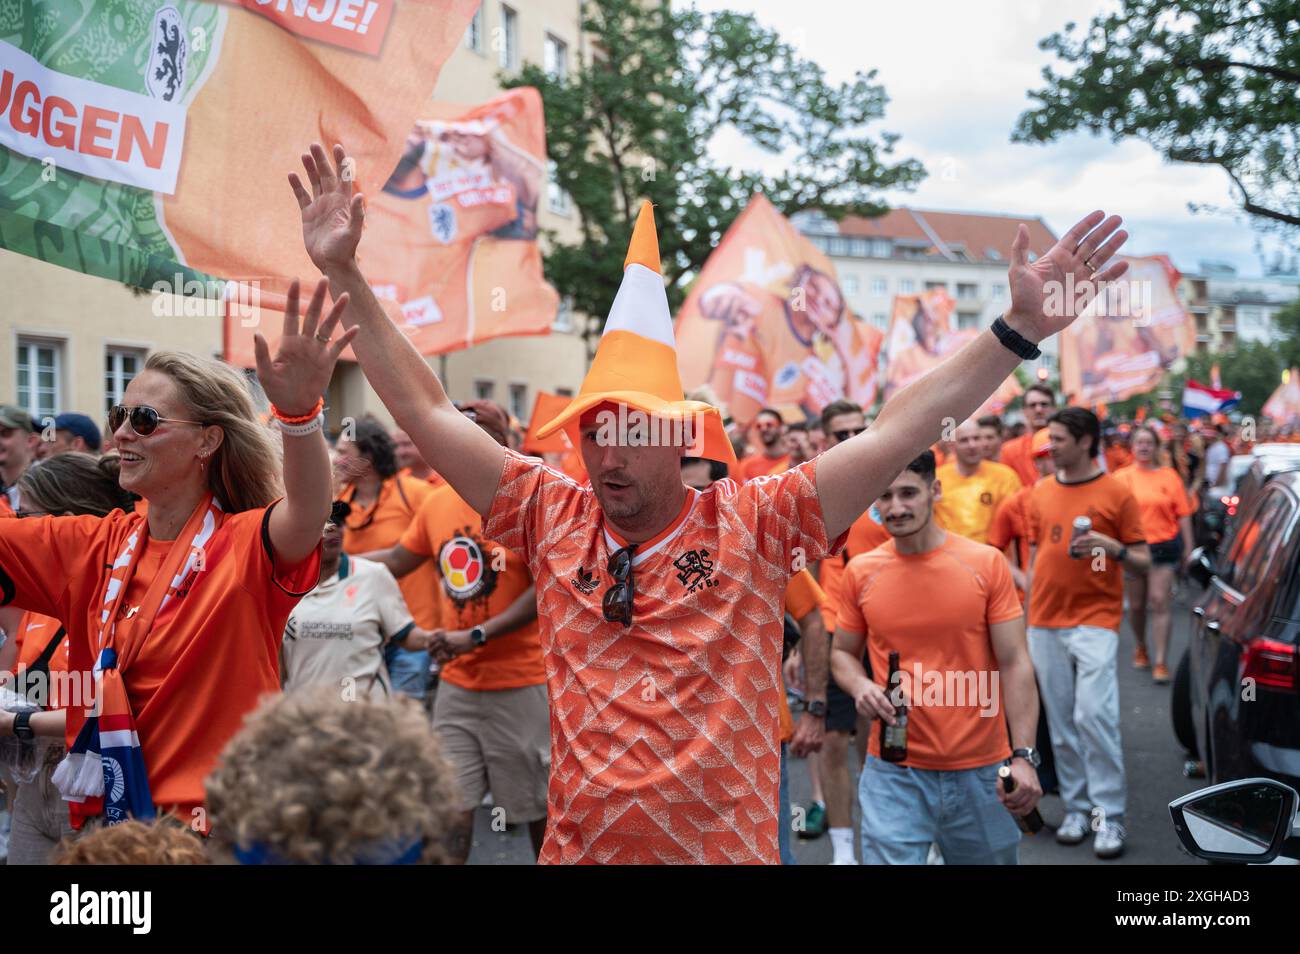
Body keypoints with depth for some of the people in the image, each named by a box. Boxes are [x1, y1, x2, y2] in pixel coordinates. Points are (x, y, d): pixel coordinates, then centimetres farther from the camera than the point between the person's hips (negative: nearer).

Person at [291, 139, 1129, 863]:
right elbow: (429, 412, 1)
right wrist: (347, 278, -2)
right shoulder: (554, 519, -1)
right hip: (579, 845, 2)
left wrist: (1020, 330, -16)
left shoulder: (753, 525, -8)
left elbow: (899, 432, -11)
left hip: (728, 846, -2)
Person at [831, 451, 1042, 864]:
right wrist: (861, 687, -10)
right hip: (893, 773, 0)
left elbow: (1014, 664, -4)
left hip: (982, 771, 0)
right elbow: (842, 654, 13)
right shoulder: (860, 572, 0)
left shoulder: (986, 563, -5)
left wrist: (1023, 756, -13)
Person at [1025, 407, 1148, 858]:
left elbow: (1143, 563, 1)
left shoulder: (1117, 493, -2)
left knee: (1094, 715, -12)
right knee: (1060, 721, 6)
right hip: (1045, 623, 4)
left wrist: (1114, 547, -20)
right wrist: (1029, 617, 14)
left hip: (1095, 621, -4)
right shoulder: (1041, 491, 10)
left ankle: (1110, 817, -3)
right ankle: (1076, 808, 17)